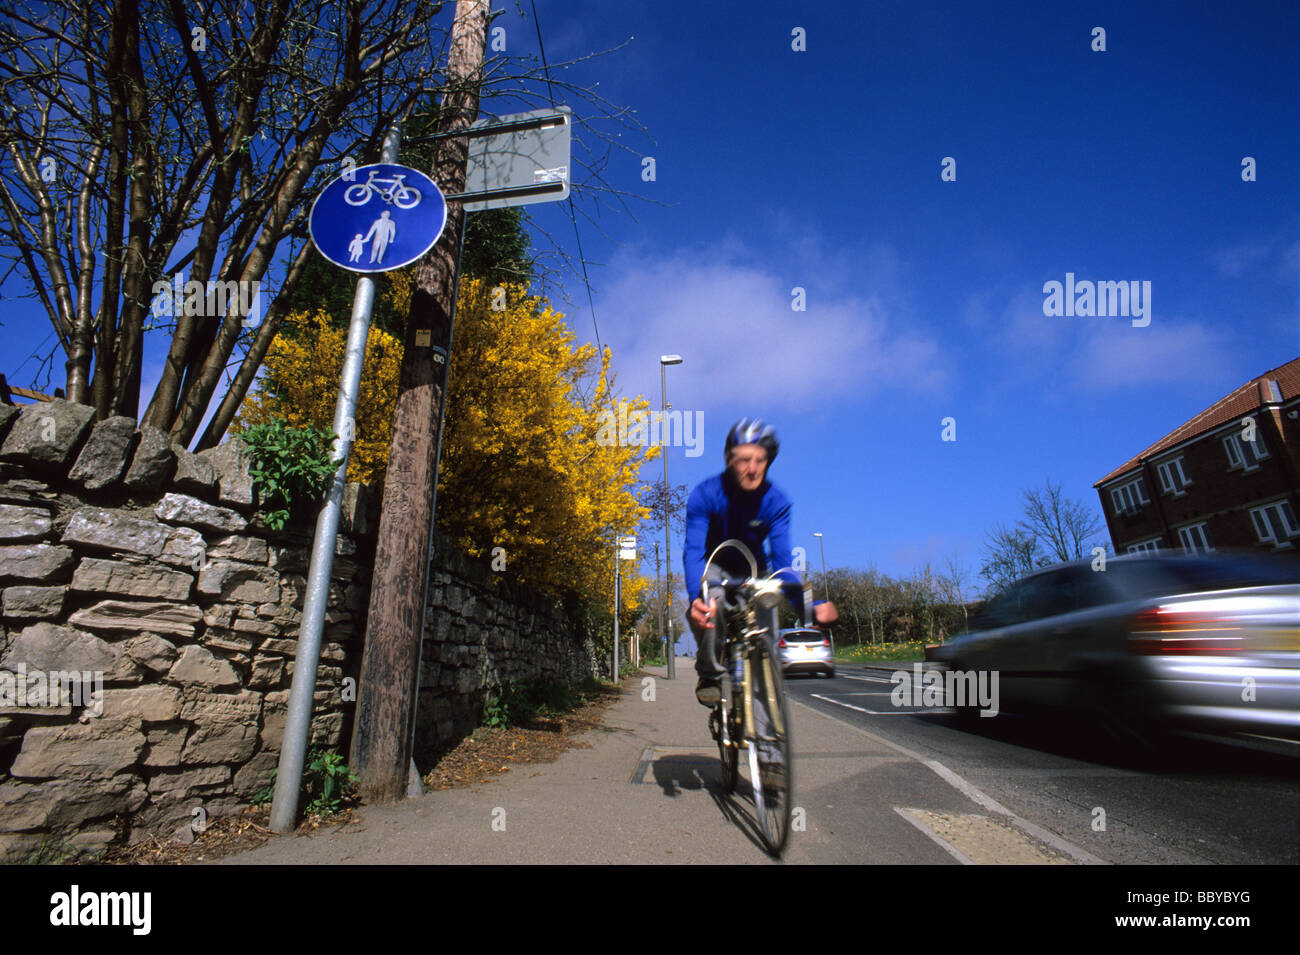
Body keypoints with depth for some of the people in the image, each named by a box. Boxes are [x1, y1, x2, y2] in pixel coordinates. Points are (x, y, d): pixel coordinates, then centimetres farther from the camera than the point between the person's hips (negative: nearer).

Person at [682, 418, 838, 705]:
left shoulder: (776, 501, -21)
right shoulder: (704, 495, -26)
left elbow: (781, 558, -26)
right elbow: (693, 550, -36)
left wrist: (807, 603, -44)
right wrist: (696, 598, -55)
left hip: (752, 570, 2)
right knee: (708, 607, -33)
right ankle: (710, 674, -11)